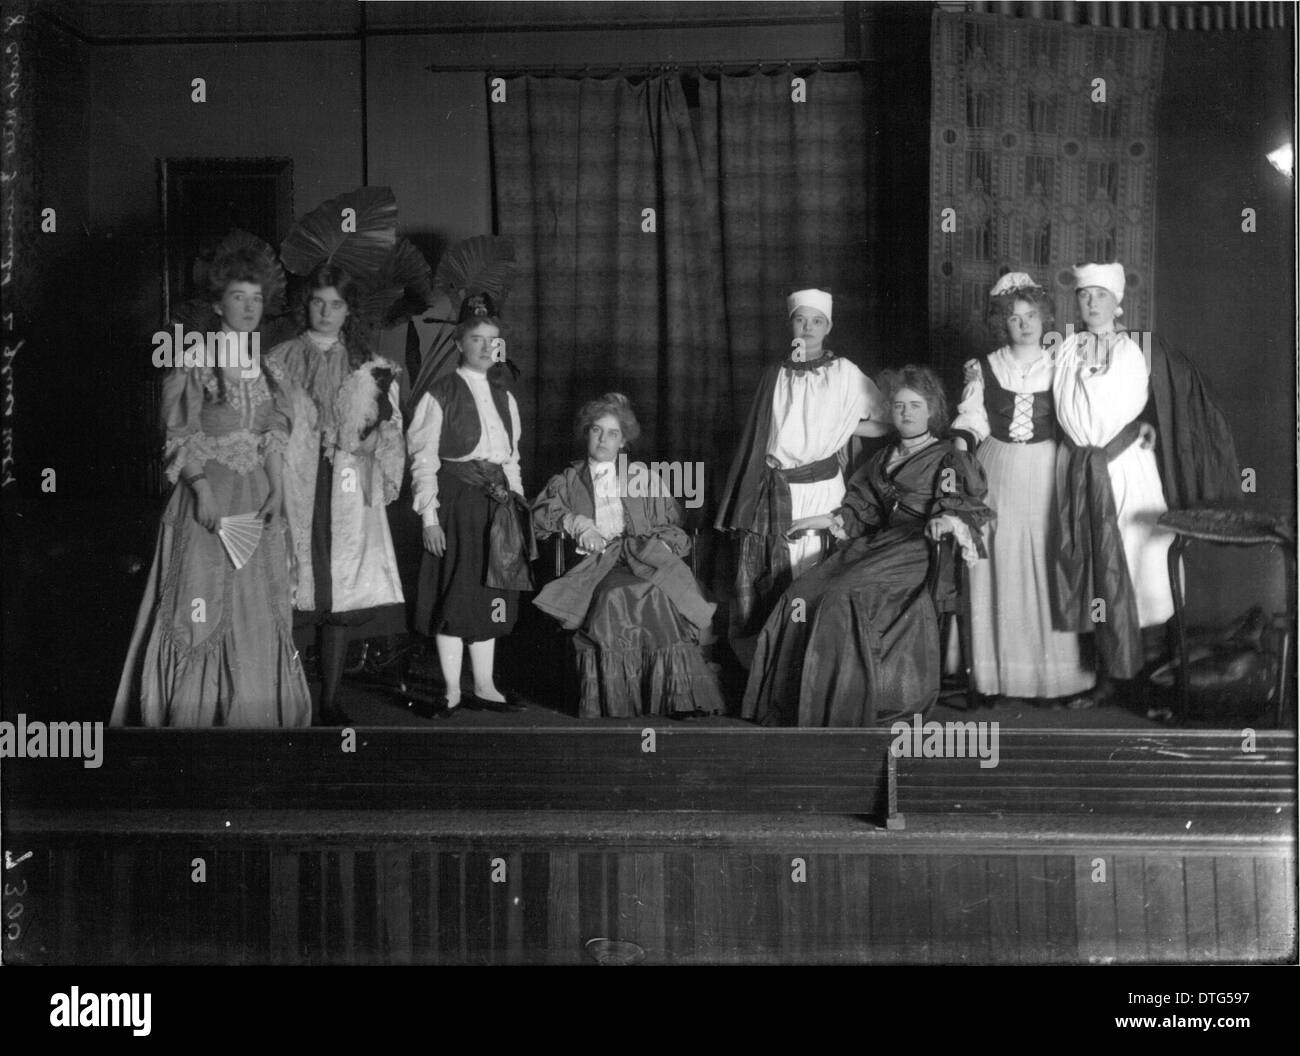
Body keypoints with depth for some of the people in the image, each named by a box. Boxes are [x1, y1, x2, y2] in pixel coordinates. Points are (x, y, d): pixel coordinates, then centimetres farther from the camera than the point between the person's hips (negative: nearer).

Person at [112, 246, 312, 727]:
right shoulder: (196, 360, -3)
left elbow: (273, 434, 11)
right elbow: (181, 436, -6)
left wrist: (276, 490, -2)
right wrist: (202, 488, -19)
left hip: (256, 494, 5)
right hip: (208, 493, -5)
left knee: (258, 606, 8)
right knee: (202, 603, -4)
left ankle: (255, 710, 17)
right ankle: (193, 712, 4)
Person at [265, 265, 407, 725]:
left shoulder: (370, 369, 11)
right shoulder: (278, 363, 8)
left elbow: (390, 433, 12)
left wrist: (382, 483, 2)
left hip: (348, 497, 1)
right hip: (291, 493, -1)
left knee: (342, 597, 0)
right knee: (290, 594, -5)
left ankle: (330, 700, 8)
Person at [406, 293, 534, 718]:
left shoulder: (503, 397, 14)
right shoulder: (441, 395, -3)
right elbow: (423, 459, -7)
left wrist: (517, 502, 9)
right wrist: (429, 516, -13)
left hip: (496, 500, 5)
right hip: (455, 499, -5)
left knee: (491, 594, 7)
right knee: (456, 594, -3)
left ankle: (484, 686, 14)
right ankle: (452, 691, 4)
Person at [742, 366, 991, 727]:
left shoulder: (949, 459, 5)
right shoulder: (883, 459, 26)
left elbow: (959, 504, -9)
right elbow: (862, 507, 29)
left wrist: (947, 520, -31)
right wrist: (828, 520, 14)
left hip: (918, 548, -7)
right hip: (878, 543, 7)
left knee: (844, 597, -30)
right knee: (802, 595, -16)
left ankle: (841, 710, -24)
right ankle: (786, 702, -14)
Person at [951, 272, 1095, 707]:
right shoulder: (984, 368, 7)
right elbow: (971, 418, 6)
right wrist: (960, 446, -12)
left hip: (1048, 475, -1)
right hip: (997, 475, 1)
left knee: (1050, 568, -2)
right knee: (999, 571, 1)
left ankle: (1063, 674, 4)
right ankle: (997, 672, 9)